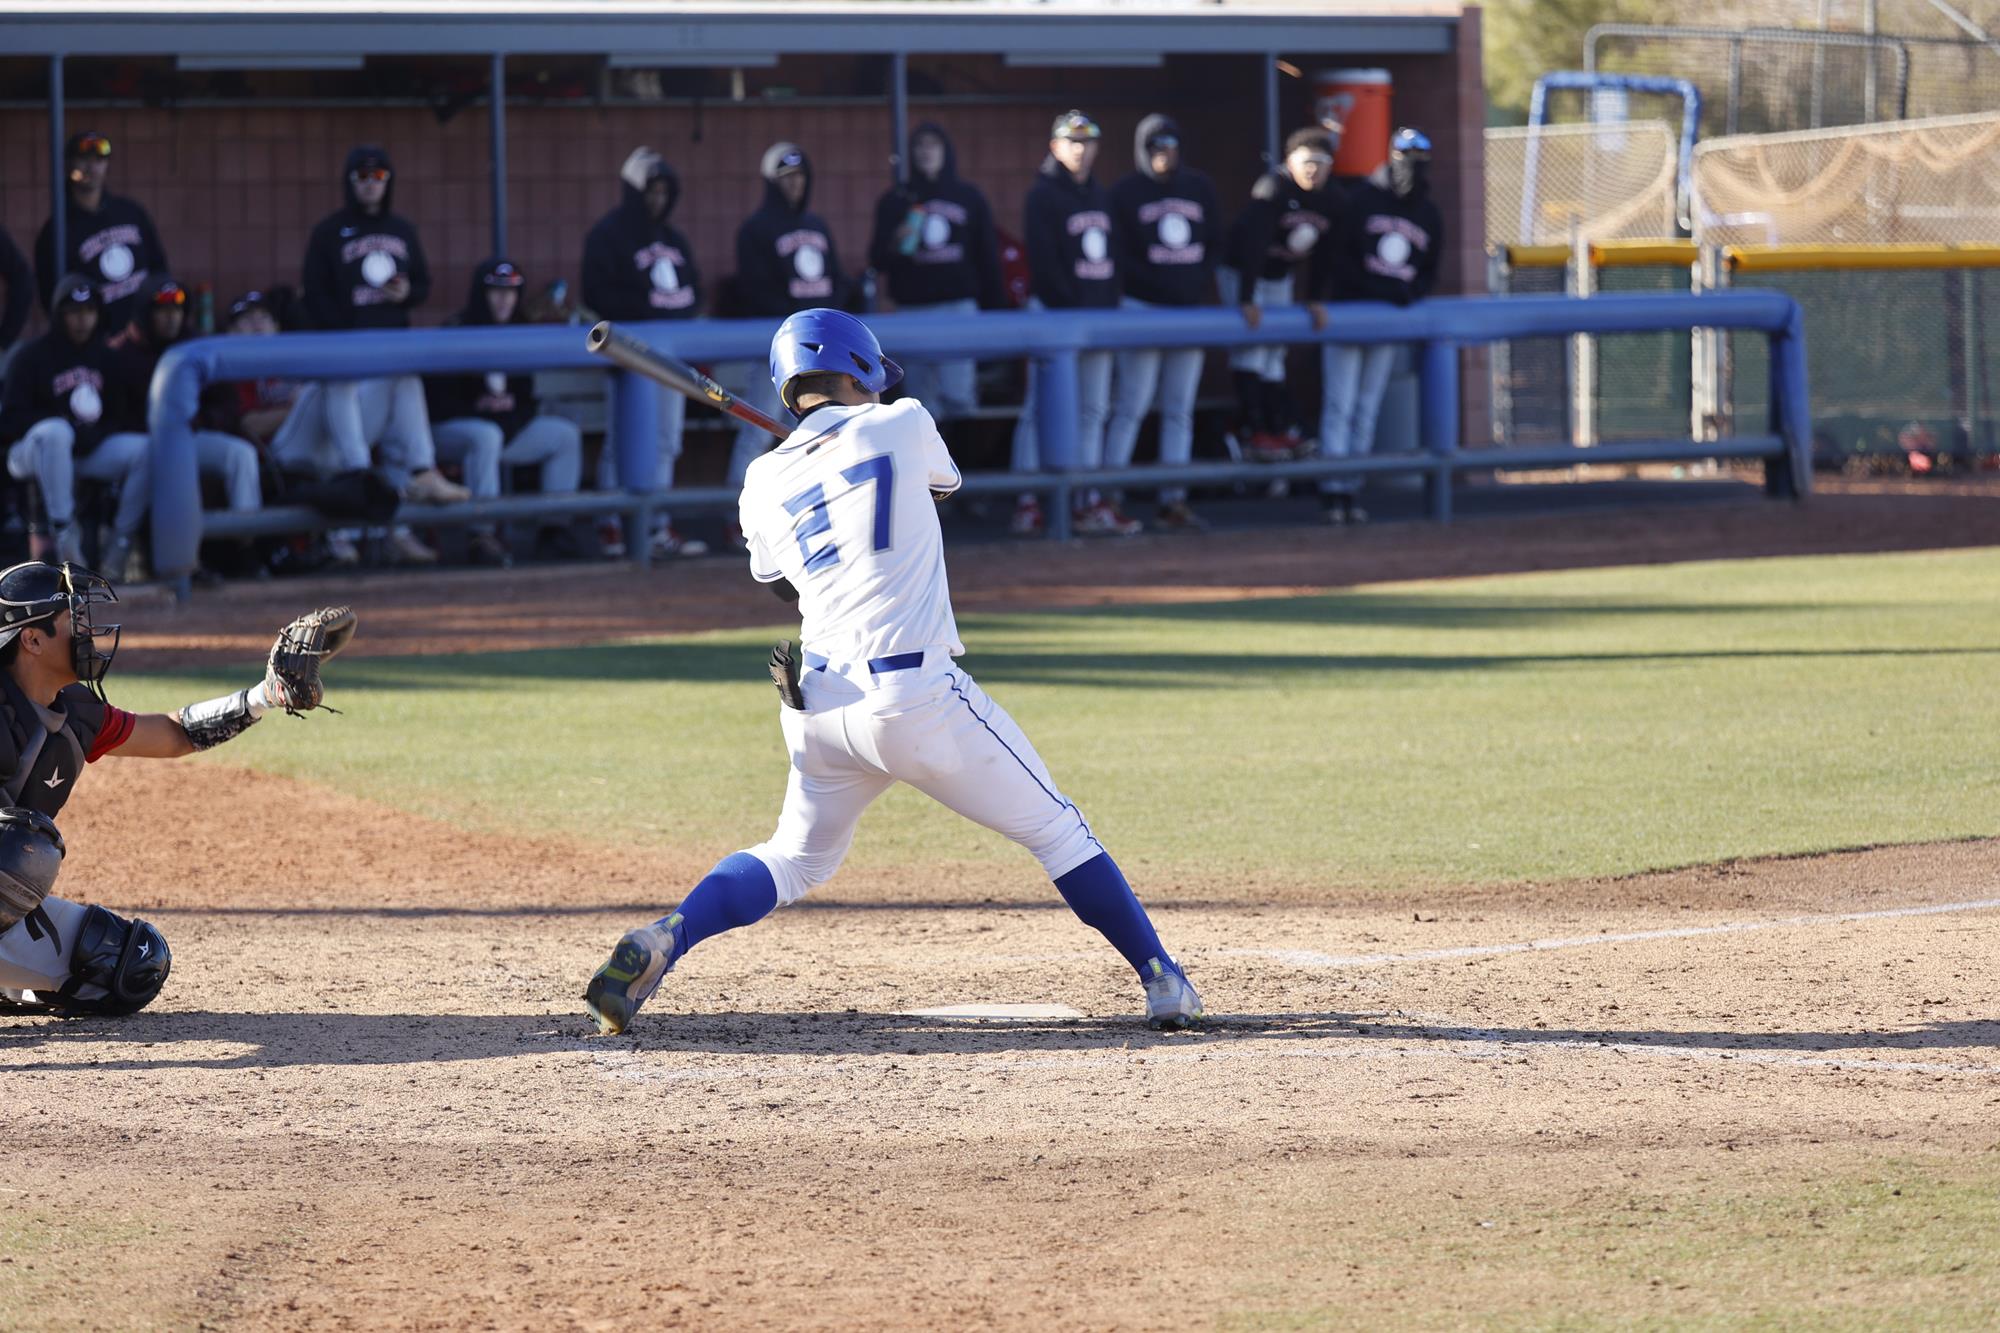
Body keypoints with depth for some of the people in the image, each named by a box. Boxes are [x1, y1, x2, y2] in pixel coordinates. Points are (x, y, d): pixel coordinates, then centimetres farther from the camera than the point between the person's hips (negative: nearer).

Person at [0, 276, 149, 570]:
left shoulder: (106, 358, 10)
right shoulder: (32, 357, -4)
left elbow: (119, 414, 13)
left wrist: (95, 434, -11)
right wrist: (71, 427, -17)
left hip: (90, 451, 5)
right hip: (33, 453, -5)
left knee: (144, 448, -20)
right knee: (55, 431, -39)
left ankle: (121, 540, -16)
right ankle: (63, 529, -35)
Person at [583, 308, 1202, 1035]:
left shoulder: (766, 481, 9)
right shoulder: (903, 425, 2)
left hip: (818, 703, 4)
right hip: (916, 695, -4)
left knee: (795, 858, 22)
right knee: (1056, 830, 8)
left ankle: (662, 941, -1)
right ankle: (1163, 983, 6)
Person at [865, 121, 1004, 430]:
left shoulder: (969, 198, 9)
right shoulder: (896, 201, 9)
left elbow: (988, 258, 10)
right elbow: (877, 260, 7)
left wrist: (994, 309, 5)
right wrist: (894, 245, -15)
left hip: (959, 304, -1)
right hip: (913, 309, 1)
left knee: (957, 396, -13)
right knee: (922, 404, 2)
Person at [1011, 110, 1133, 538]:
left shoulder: (1101, 198, 16)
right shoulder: (1043, 197, -7)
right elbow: (1043, 263, -14)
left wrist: (1110, 306, 6)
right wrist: (1071, 309, -17)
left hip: (1097, 314, 8)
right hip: (1055, 312, -8)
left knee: (1093, 410, 7)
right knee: (1041, 409, -7)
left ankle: (1089, 505, 10)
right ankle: (1027, 506, -7)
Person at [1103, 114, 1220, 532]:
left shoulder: (1200, 188, 12)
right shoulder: (1127, 192, -1)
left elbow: (1214, 246, 14)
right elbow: (1119, 254, -5)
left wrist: (1202, 290, 0)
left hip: (1189, 310, 5)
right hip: (1142, 309, -5)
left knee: (1180, 411, 7)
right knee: (1131, 407, -9)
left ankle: (1174, 501, 11)